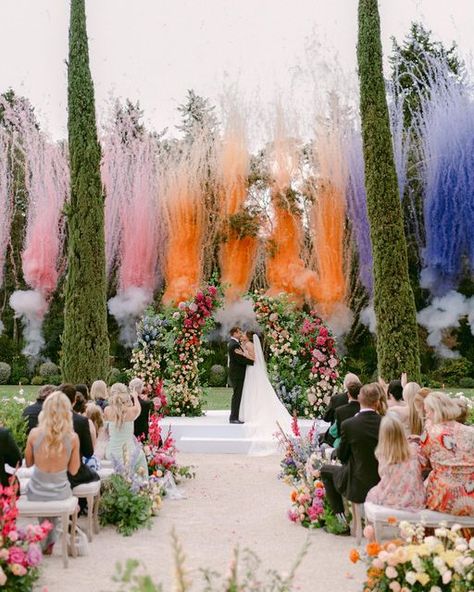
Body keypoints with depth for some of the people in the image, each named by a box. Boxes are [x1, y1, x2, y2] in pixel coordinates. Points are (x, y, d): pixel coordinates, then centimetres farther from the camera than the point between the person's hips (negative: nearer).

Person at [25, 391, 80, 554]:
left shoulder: (34, 433, -16)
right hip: (60, 493, 0)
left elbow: (28, 463, 1)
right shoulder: (73, 437, -17)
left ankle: (48, 542, 45)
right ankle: (49, 542, 43)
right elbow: (73, 470, -5)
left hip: (36, 493, 0)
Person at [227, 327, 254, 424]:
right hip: (237, 374, -11)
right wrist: (253, 362, -17)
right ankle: (234, 418, -3)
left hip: (237, 373, 11)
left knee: (237, 396, 14)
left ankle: (234, 417, 18)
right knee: (237, 395, -7)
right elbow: (240, 359, -23)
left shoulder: (232, 343, 16)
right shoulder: (234, 344, -17)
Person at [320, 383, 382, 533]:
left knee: (325, 470, 21)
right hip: (383, 485, 4)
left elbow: (342, 455, -5)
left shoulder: (348, 425, -19)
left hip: (357, 488, -4)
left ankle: (342, 519, 19)